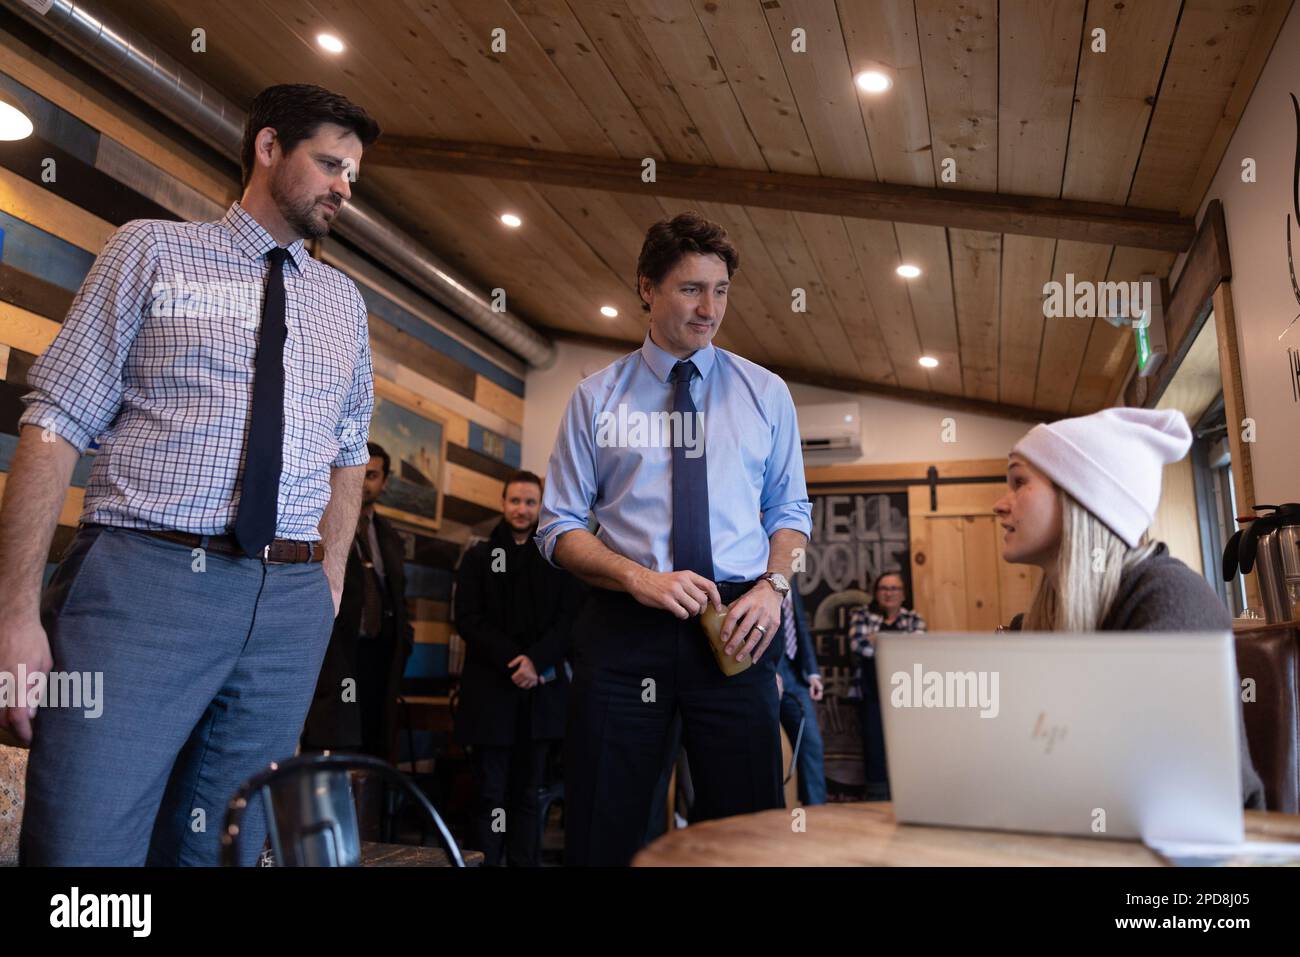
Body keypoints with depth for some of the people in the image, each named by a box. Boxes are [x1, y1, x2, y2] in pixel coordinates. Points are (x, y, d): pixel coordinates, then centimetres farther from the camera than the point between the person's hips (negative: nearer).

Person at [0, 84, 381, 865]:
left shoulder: (345, 301, 18)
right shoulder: (152, 250, 6)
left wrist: (329, 581, 10)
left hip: (290, 604, 4)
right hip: (142, 581, -3)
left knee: (221, 850, 10)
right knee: (83, 843, -4)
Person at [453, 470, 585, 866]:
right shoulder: (478, 557, 11)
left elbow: (570, 619, 2)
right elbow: (468, 620, 1)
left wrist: (535, 661, -14)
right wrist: (513, 661, -11)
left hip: (541, 691, 1)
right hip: (490, 689, 0)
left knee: (528, 793, 5)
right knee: (490, 795, 0)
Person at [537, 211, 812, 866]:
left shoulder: (765, 393, 11)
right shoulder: (597, 396, 6)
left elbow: (790, 509, 14)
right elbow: (559, 526, 4)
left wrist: (773, 585, -7)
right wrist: (639, 577, -13)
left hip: (734, 625, 1)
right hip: (623, 627, -1)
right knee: (603, 835, 5)